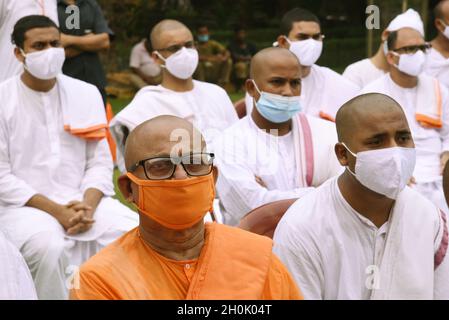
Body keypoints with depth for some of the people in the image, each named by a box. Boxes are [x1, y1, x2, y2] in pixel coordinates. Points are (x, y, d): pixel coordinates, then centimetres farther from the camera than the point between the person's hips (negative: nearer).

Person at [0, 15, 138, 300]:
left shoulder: (87, 93, 9)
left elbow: (100, 161, 6)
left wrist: (88, 205, -14)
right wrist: (56, 211, -16)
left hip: (82, 200, 4)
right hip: (24, 205, -3)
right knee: (49, 246, -36)